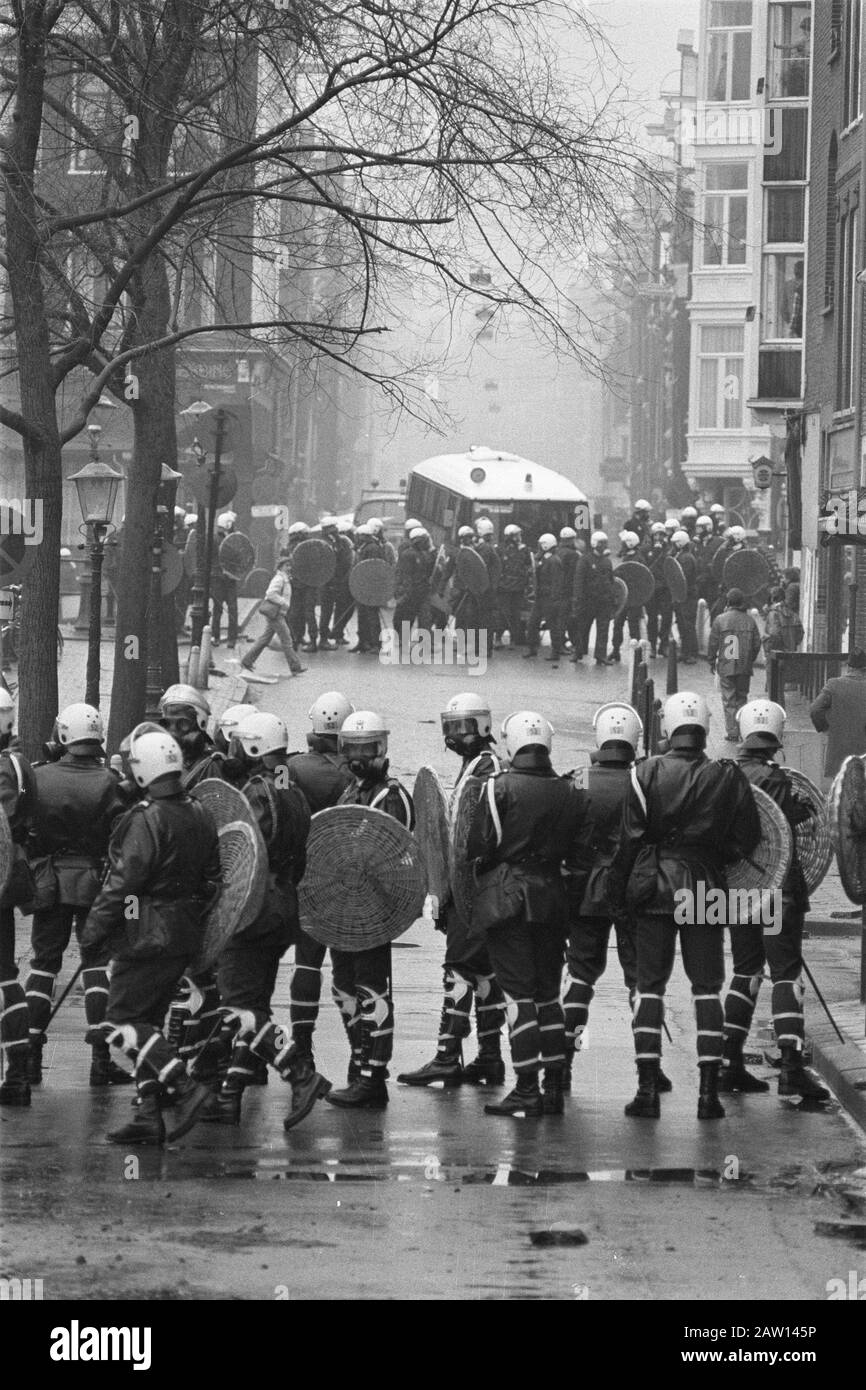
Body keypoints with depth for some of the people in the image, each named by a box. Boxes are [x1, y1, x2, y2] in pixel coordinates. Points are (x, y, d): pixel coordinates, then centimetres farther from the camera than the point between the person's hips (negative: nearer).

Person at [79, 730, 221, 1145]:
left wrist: (94, 929, -12)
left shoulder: (147, 819, -16)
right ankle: (149, 1114, 9)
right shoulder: (200, 815, 9)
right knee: (146, 1021, 13)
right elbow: (212, 880, 15)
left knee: (122, 1020, -2)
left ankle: (185, 1088, -14)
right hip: (187, 936, 8)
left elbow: (122, 881, -18)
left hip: (147, 935, -8)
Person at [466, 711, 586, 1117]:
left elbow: (478, 847, -12)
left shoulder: (499, 788, -10)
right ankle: (554, 1087, 14)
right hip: (552, 896, 4)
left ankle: (526, 1091, -5)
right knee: (547, 992, 13)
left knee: (517, 993, -3)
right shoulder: (570, 793, 3)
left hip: (506, 896, -4)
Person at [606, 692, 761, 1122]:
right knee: (706, 988, 7)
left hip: (654, 888, -1)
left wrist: (618, 892, 2)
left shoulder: (646, 774, -6)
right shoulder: (728, 778, -3)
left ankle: (647, 1090, 0)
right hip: (706, 886, 1)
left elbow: (629, 839, -6)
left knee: (650, 987, 5)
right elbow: (746, 839, 2)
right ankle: (709, 1091, 3)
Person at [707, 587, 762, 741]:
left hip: (726, 666, -3)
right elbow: (757, 643, 5)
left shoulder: (720, 620, -7)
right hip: (745, 666, 3)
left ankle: (732, 733, -1)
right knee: (742, 697, 14)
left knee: (729, 700, 2)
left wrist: (711, 661, 10)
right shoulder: (750, 620, 0)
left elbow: (713, 643, -3)